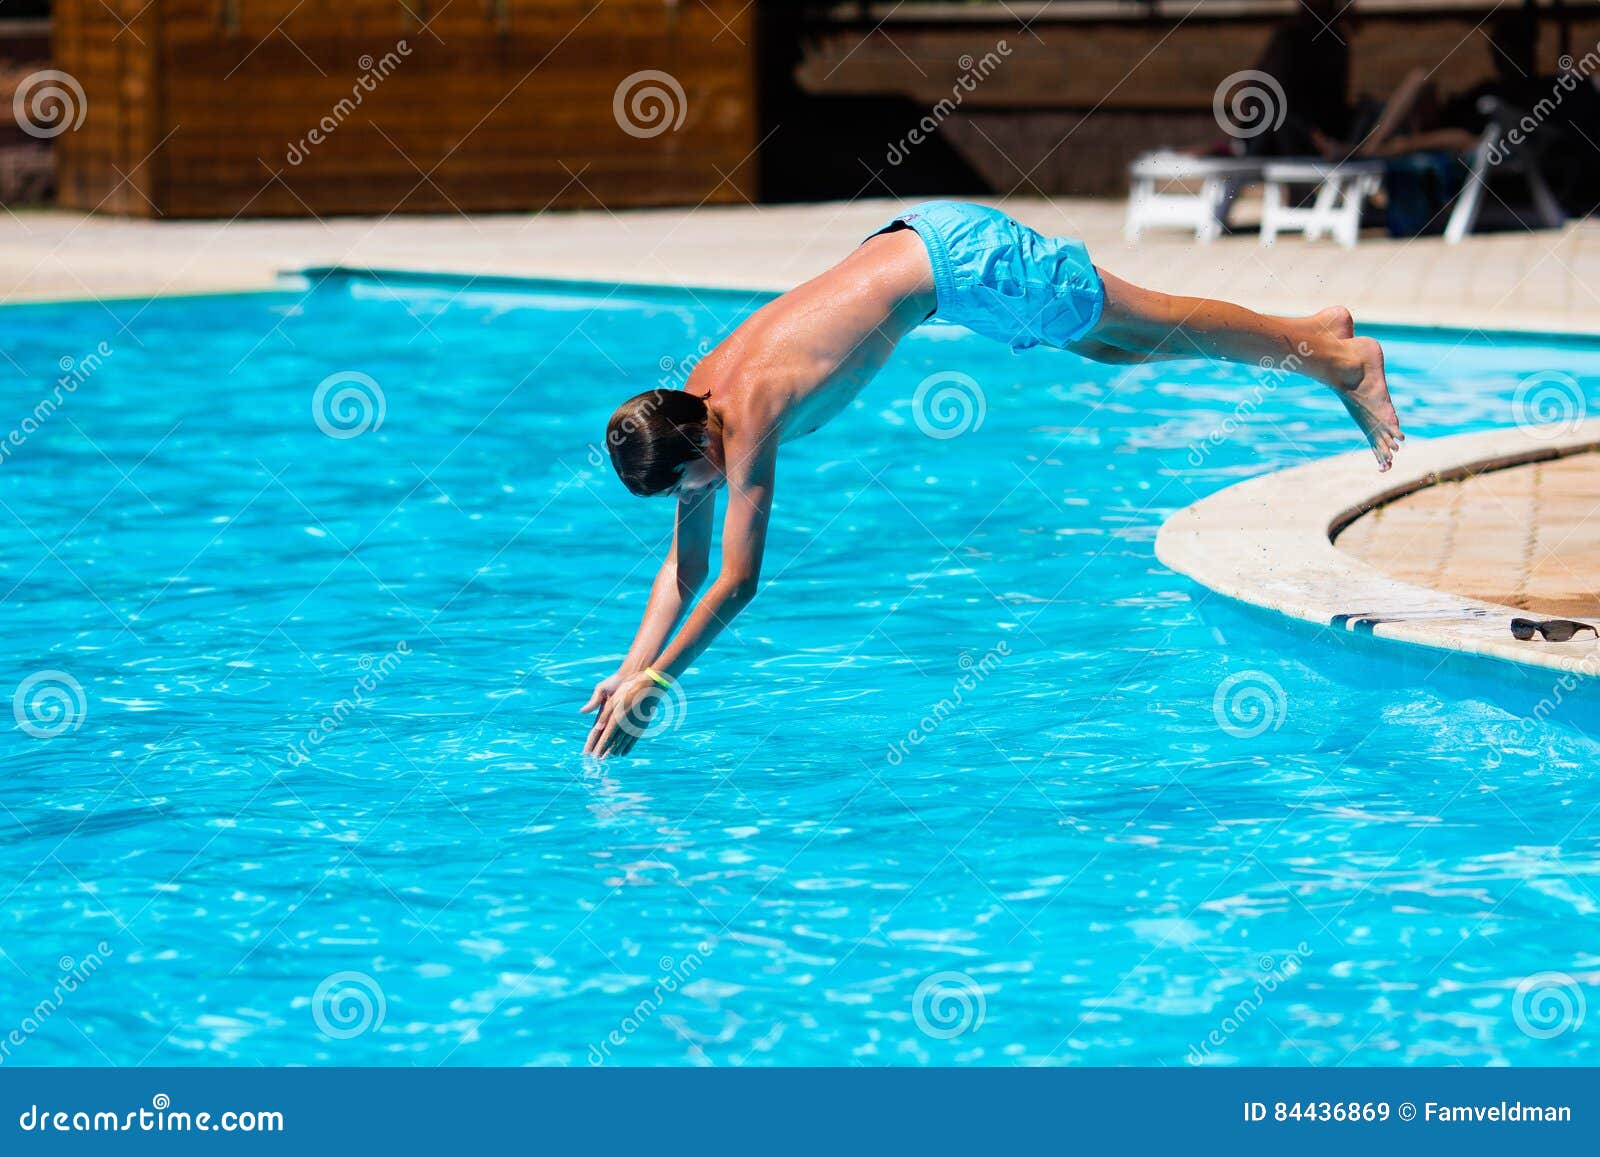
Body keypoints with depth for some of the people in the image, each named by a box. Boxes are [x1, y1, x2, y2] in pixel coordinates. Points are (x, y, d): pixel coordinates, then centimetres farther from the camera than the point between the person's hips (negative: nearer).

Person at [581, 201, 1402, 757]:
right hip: (915, 245, 7)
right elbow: (686, 565, 3)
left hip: (959, 257, -7)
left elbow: (736, 582, -30)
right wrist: (631, 667, -6)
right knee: (1101, 345, 21)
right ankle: (1314, 332, 36)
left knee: (1152, 326, 5)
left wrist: (655, 685, -28)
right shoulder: (695, 403, -6)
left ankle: (1340, 360, 21)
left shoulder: (747, 415, -29)